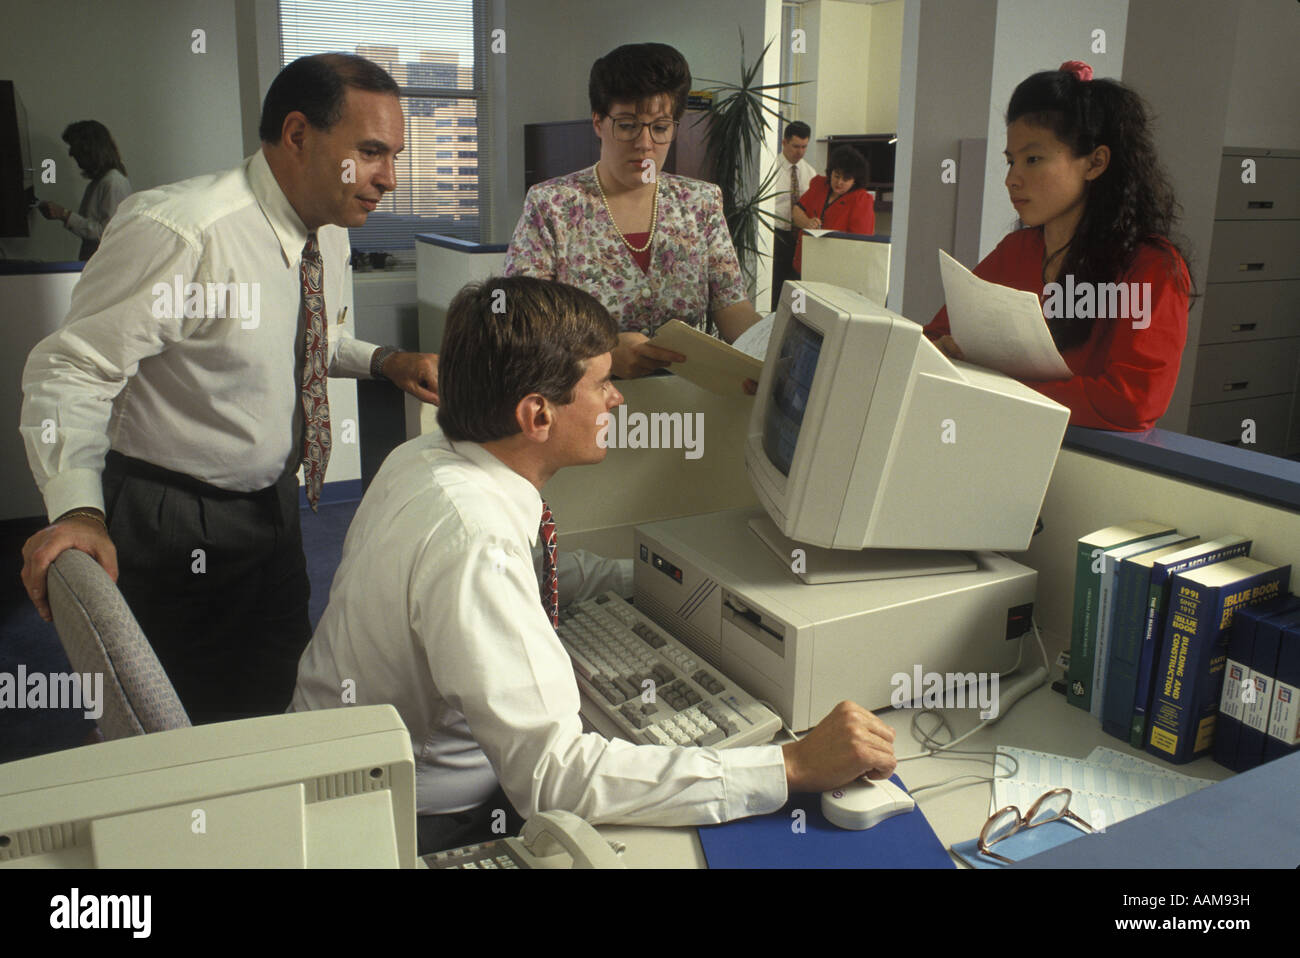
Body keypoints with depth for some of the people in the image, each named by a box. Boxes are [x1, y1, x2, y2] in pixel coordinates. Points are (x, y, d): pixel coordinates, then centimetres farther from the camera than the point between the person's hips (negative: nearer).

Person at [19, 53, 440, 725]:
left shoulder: (328, 231, -1)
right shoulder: (177, 231, -26)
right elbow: (70, 371, -24)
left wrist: (381, 360, -2)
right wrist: (78, 508, -37)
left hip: (274, 505, 7)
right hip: (176, 530, -7)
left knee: (285, 696, 19)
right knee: (205, 721, 6)